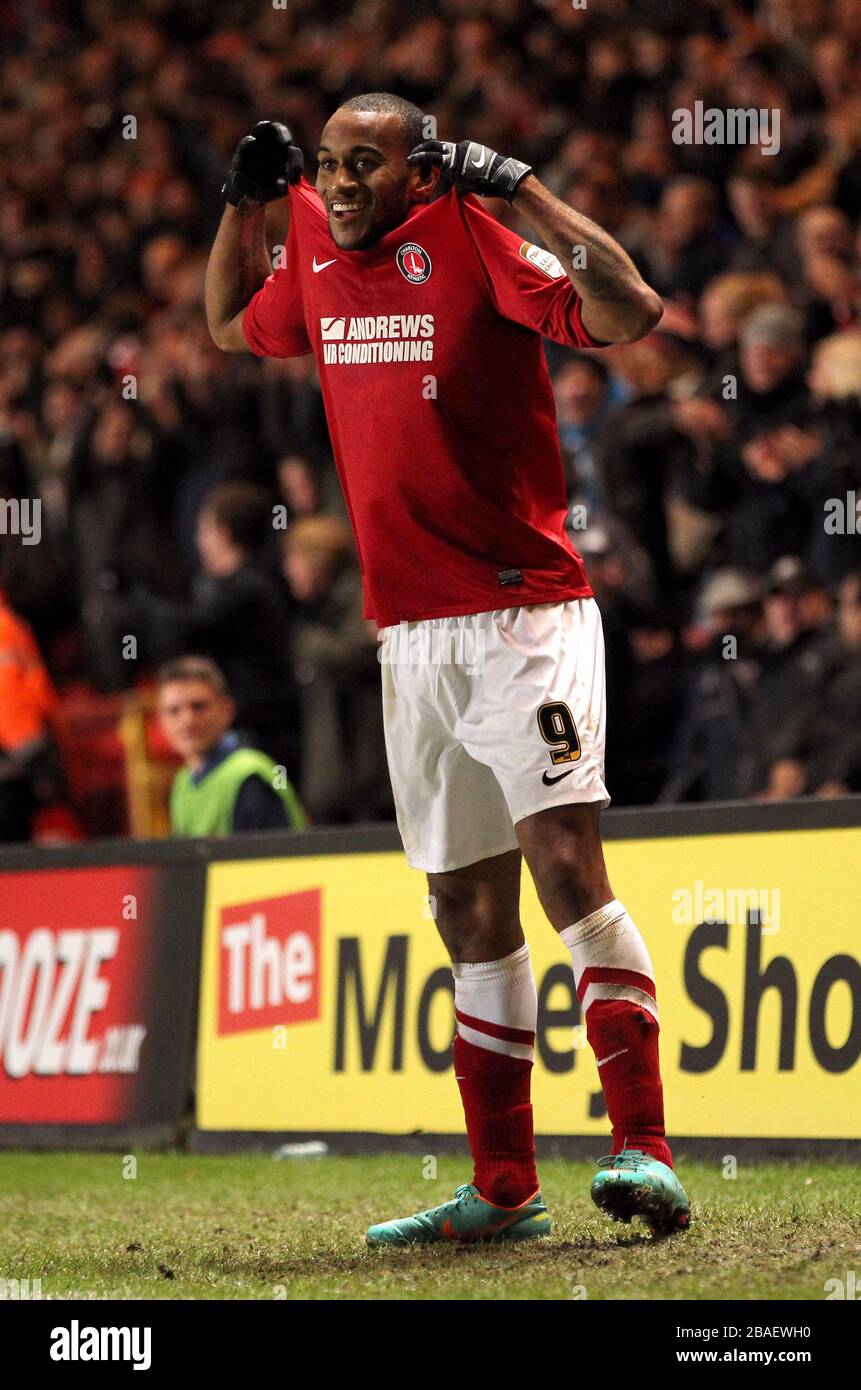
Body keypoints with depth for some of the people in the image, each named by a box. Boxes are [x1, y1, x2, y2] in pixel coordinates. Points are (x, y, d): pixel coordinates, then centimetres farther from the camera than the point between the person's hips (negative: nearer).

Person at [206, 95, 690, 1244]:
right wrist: (243, 201, 16)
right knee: (471, 912, 9)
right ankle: (505, 1191, 14)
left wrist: (519, 185, -23)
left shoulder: (475, 246, -10)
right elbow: (232, 325, 31)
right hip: (411, 634, 7)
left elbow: (631, 312, -23)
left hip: (527, 617, -7)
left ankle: (645, 1155, -23)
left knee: (564, 860, -20)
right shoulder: (318, 261, 10)